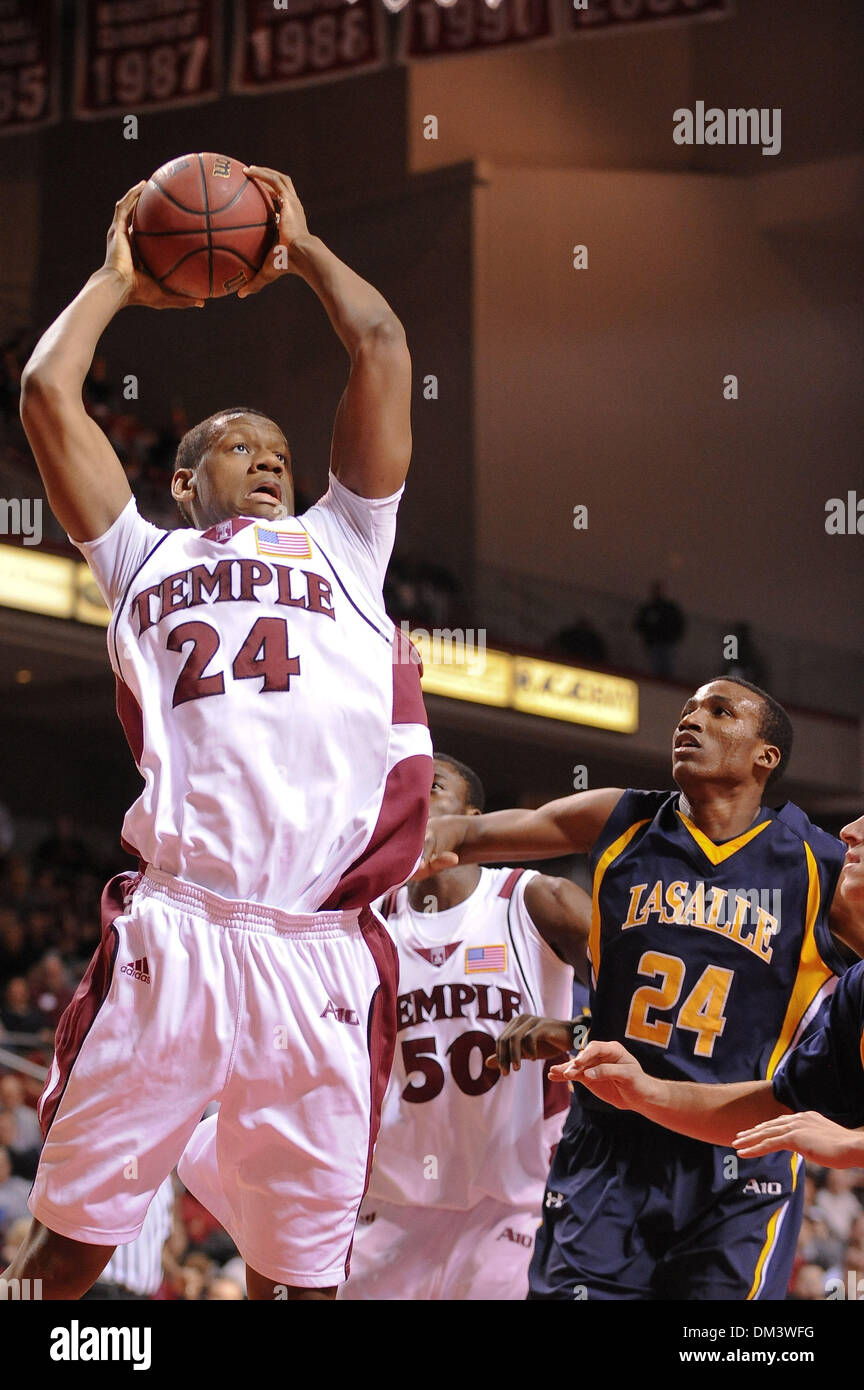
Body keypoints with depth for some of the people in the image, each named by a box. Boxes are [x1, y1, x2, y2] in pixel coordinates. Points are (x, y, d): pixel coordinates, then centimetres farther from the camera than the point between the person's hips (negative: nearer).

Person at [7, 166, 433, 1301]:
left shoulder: (341, 545, 25)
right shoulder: (146, 560, 23)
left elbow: (381, 345, 22)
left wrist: (299, 247, 33)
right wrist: (121, 279, 30)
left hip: (322, 953, 1)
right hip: (172, 938, -1)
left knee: (303, 1269, 4)